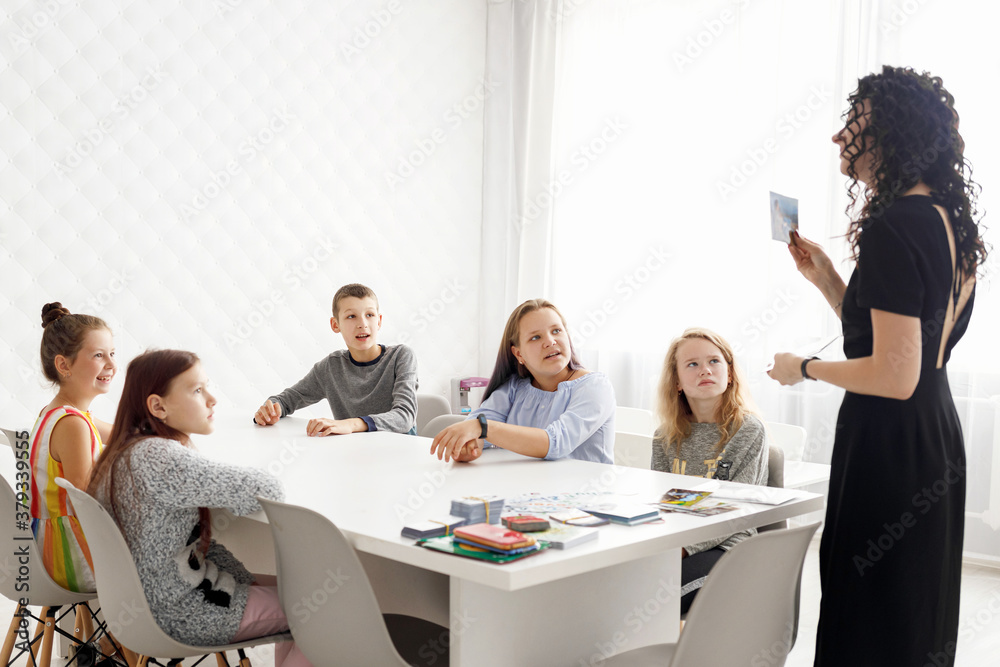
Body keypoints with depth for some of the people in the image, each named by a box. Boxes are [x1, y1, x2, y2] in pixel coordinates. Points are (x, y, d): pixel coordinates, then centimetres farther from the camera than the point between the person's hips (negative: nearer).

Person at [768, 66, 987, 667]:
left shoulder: (894, 228, -19)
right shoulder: (949, 221, 10)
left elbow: (894, 375, -23)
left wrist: (805, 368, -9)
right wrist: (828, 280, 12)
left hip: (889, 446, -10)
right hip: (937, 442, 10)